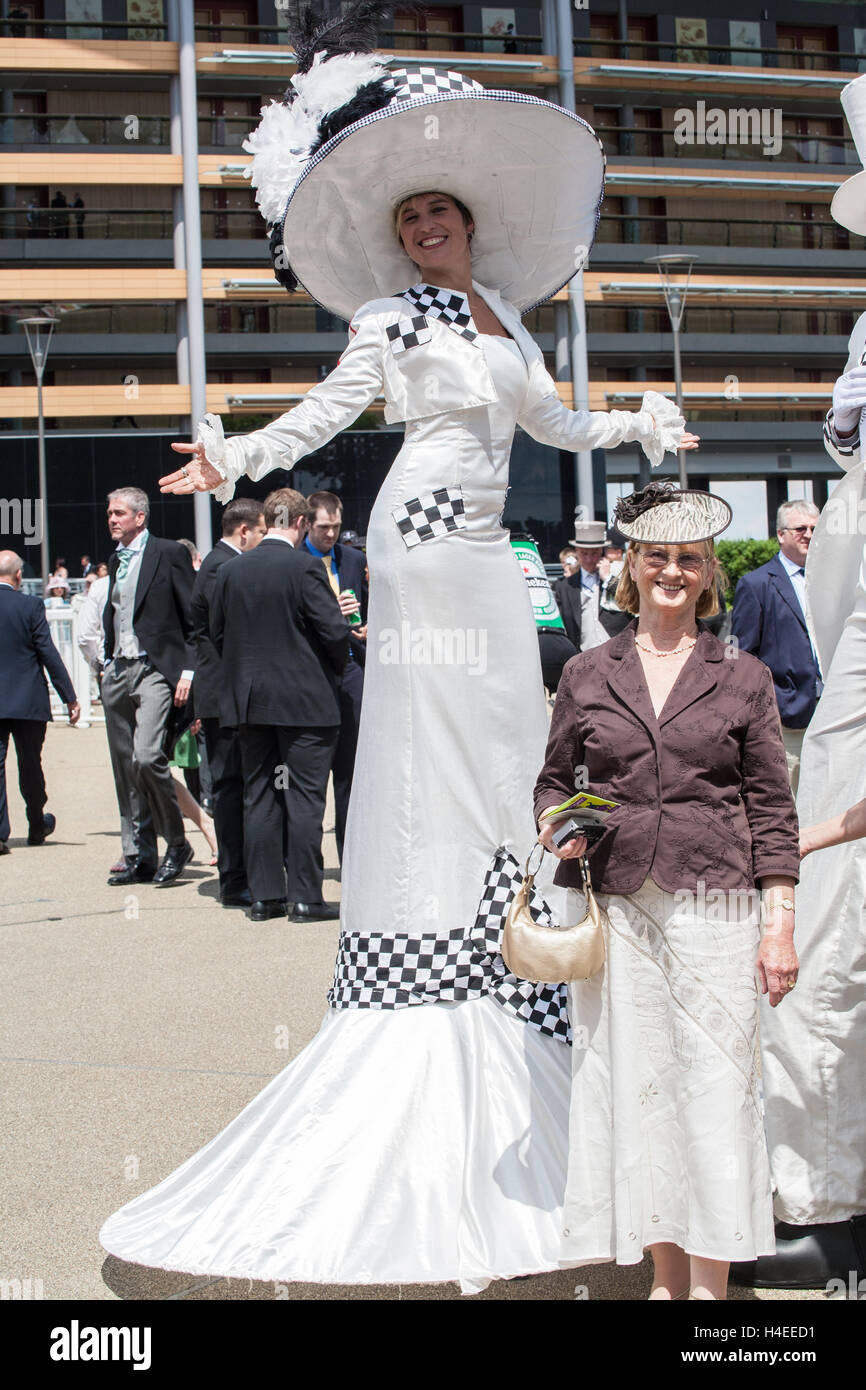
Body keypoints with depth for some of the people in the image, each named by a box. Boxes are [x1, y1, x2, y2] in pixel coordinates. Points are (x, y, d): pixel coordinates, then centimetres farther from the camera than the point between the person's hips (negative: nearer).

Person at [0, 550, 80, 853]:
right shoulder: (30, 606, -8)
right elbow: (49, 654, -8)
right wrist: (70, 697, -4)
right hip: (28, 701, -1)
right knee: (30, 765, 13)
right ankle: (37, 826, 28)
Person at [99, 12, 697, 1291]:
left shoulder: (505, 324, 21)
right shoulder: (393, 319, 2)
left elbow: (555, 420, 31)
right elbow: (330, 409, -5)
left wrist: (639, 427, 36)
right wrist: (241, 459, -17)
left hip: (486, 551, 7)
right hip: (423, 535, -7)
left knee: (499, 740, 5)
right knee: (433, 741, -8)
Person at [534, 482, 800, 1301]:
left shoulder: (743, 679, 6)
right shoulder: (586, 675, 9)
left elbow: (773, 811, 4)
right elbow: (552, 781, 16)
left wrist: (780, 925, -2)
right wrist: (556, 827, -6)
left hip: (713, 905, -1)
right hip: (616, 905, 2)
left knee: (714, 1082, -1)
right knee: (632, 1081, 5)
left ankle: (711, 1281, 10)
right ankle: (665, 1275, 18)